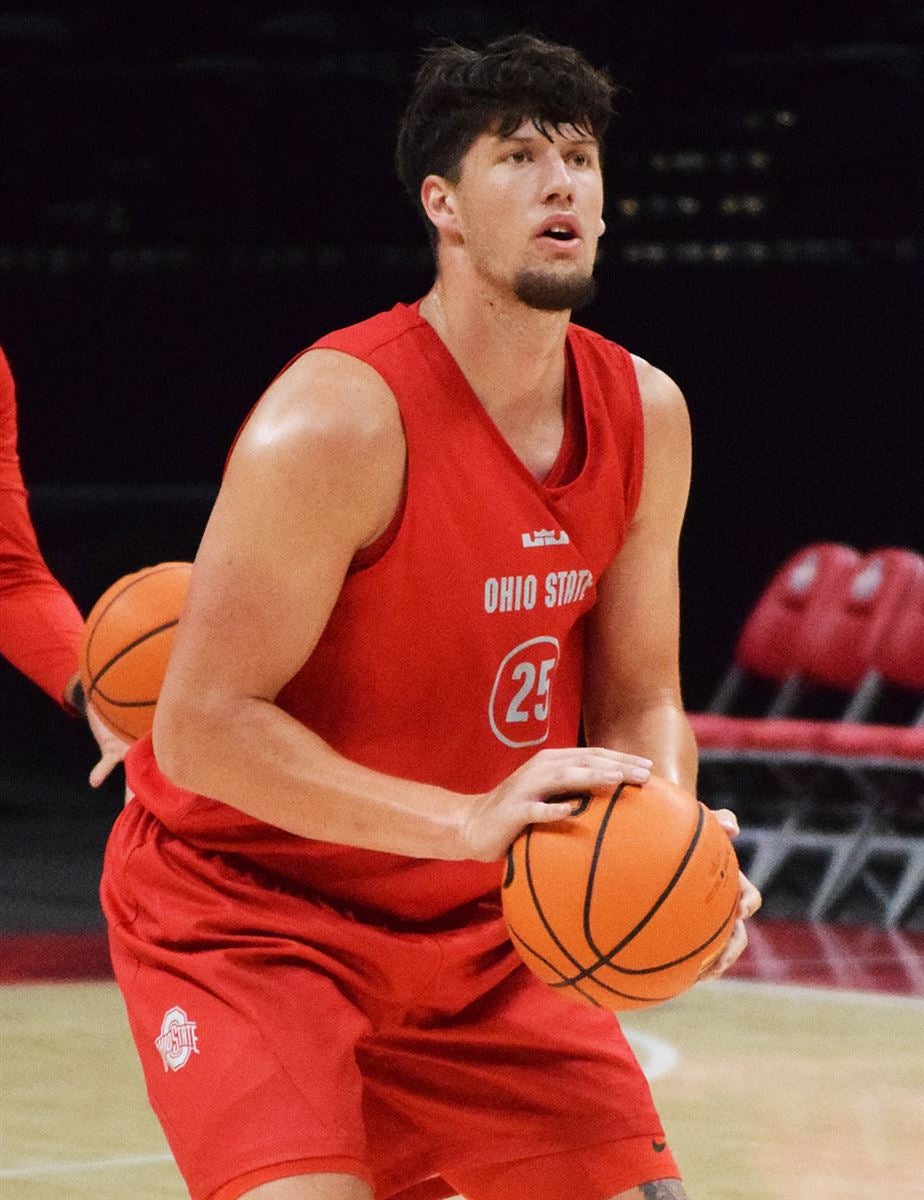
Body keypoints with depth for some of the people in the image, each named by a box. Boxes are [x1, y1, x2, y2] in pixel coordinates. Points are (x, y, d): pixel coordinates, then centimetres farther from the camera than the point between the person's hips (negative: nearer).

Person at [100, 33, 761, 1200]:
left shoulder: (644, 416, -3)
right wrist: (469, 820, -34)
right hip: (243, 914, -7)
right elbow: (201, 725, -27)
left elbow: (640, 697, 5)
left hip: (477, 926, 7)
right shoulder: (338, 418, -25)